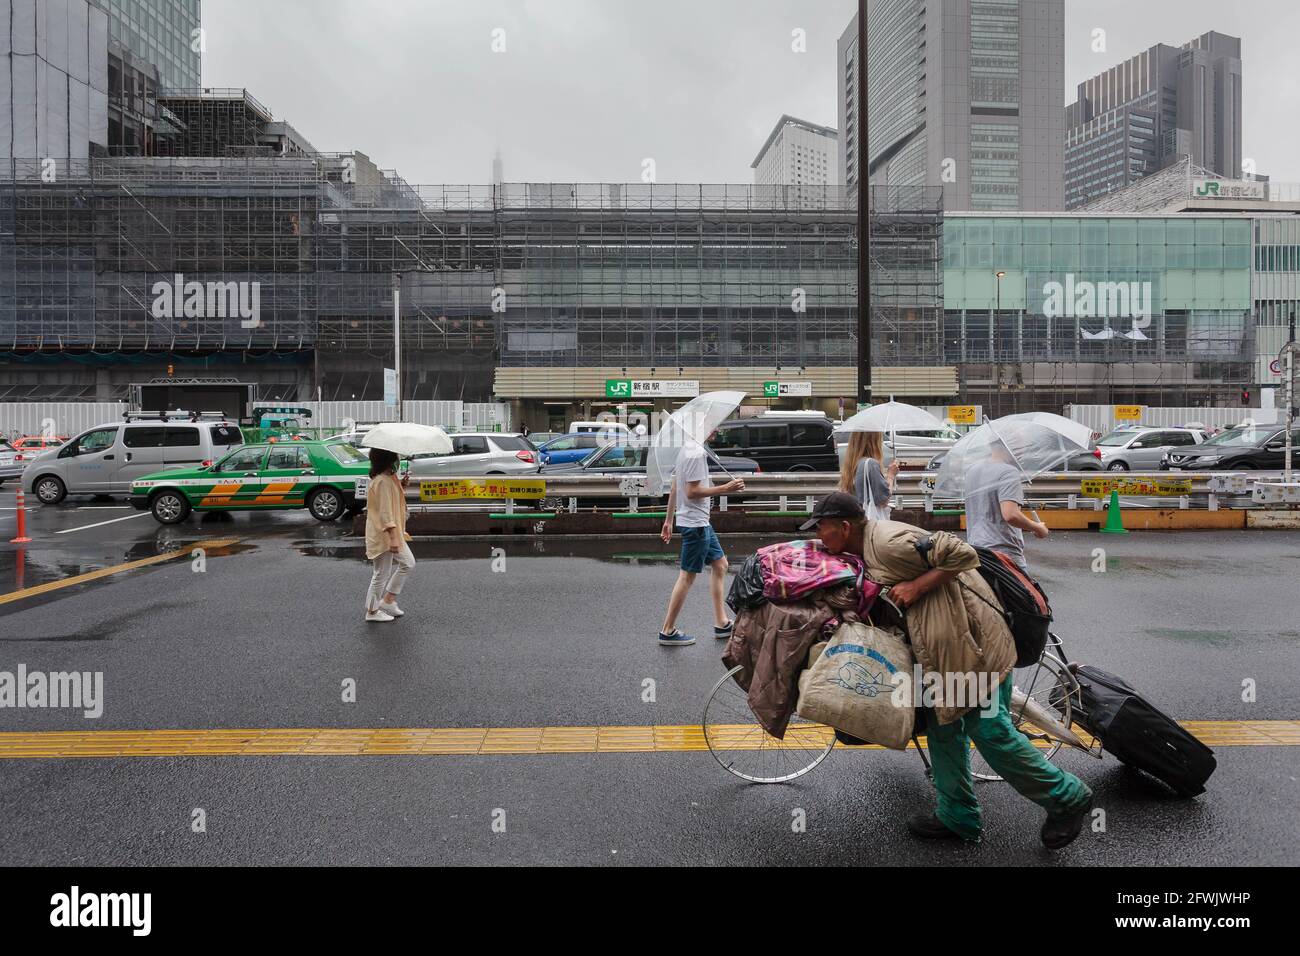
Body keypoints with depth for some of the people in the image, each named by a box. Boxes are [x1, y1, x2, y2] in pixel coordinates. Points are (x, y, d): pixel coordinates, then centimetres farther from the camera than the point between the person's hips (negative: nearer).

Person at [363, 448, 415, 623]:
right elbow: (385, 513, -26)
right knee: (382, 574, 2)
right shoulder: (383, 482, -22)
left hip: (393, 532, 10)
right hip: (384, 535, -10)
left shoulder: (389, 478, 8)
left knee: (408, 563, 18)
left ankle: (388, 600, 23)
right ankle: (372, 611, 16)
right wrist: (393, 538, -27)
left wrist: (402, 487, 6)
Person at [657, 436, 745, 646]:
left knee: (720, 564, 16)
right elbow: (692, 492, -22)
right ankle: (667, 631, 7)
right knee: (687, 576, -2)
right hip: (695, 524, -10)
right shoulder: (696, 453, -19)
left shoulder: (689, 450, 11)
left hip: (701, 523, 10)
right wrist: (725, 489, -19)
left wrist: (668, 520, 18)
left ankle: (721, 623, 22)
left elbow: (674, 489, 14)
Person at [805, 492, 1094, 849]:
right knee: (943, 725, 14)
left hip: (972, 636, -10)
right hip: (945, 645, 10)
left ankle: (1067, 797, 18)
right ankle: (957, 817, 25)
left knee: (989, 730, -3)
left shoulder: (887, 542, -22)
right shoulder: (869, 546, 9)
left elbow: (963, 554, -26)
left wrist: (915, 587, -24)